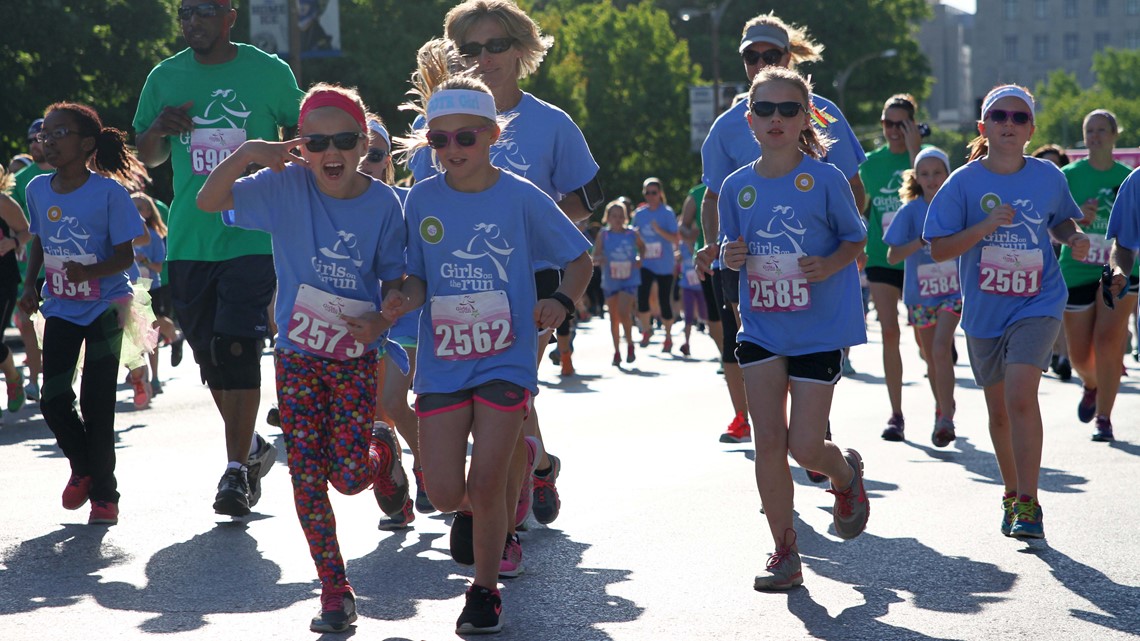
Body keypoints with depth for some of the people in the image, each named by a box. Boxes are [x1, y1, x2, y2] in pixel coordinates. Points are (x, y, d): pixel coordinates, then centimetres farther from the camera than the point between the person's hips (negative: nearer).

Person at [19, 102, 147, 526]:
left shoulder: (108, 191, -15)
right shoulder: (38, 190, 0)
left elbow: (125, 254, -13)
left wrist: (90, 272, -30)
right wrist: (30, 285, 1)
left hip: (105, 306, -4)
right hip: (61, 308, 4)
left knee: (97, 405, -4)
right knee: (53, 401, -2)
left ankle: (104, 493, 10)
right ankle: (82, 467, 26)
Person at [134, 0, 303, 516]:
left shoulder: (269, 72, 0)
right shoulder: (165, 77, 7)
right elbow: (148, 158, 16)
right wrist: (159, 130, -6)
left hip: (252, 236, -4)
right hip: (188, 240, 4)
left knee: (238, 348, -13)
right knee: (209, 356, 10)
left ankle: (236, 468, -7)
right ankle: (252, 448, 30)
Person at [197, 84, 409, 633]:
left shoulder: (384, 205, -7)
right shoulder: (287, 186, -7)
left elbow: (395, 280, 0)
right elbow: (208, 201, -12)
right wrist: (248, 153, -27)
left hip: (356, 356, -1)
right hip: (297, 354, 1)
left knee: (349, 475, -7)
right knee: (307, 476, -1)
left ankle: (382, 454, 31)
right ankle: (335, 591, 10)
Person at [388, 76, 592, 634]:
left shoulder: (522, 198, -6)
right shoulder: (422, 199, 1)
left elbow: (579, 258, 3)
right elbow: (418, 274, 8)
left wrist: (561, 301, -16)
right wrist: (407, 297, -15)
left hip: (505, 360, -3)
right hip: (442, 361, 3)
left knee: (484, 484, -9)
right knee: (444, 493, -2)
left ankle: (485, 589, 12)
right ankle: (500, 530, 33)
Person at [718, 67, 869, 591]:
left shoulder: (825, 179, -8)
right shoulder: (737, 186, 1)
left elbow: (856, 239, 2)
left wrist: (829, 265, -17)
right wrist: (731, 257, -9)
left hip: (819, 327, -3)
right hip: (761, 327, 3)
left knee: (804, 446, -4)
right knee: (768, 440, -3)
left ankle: (846, 474, 32)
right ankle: (785, 552, 9)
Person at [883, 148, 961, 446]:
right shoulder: (910, 211, -5)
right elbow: (892, 256, -12)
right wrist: (921, 242, -25)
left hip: (953, 290, -2)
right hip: (920, 293, 2)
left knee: (941, 349, -20)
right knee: (931, 357, 13)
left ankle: (945, 418, -18)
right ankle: (943, 409, 34)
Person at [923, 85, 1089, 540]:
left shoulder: (1048, 177, -2)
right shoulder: (963, 183, -7)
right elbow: (938, 249, -9)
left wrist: (1074, 238, -6)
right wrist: (985, 225, -23)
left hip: (1038, 304, -2)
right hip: (983, 311, 2)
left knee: (1021, 395, -21)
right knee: (999, 410, 14)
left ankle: (1028, 504, -15)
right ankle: (1012, 495, 35)